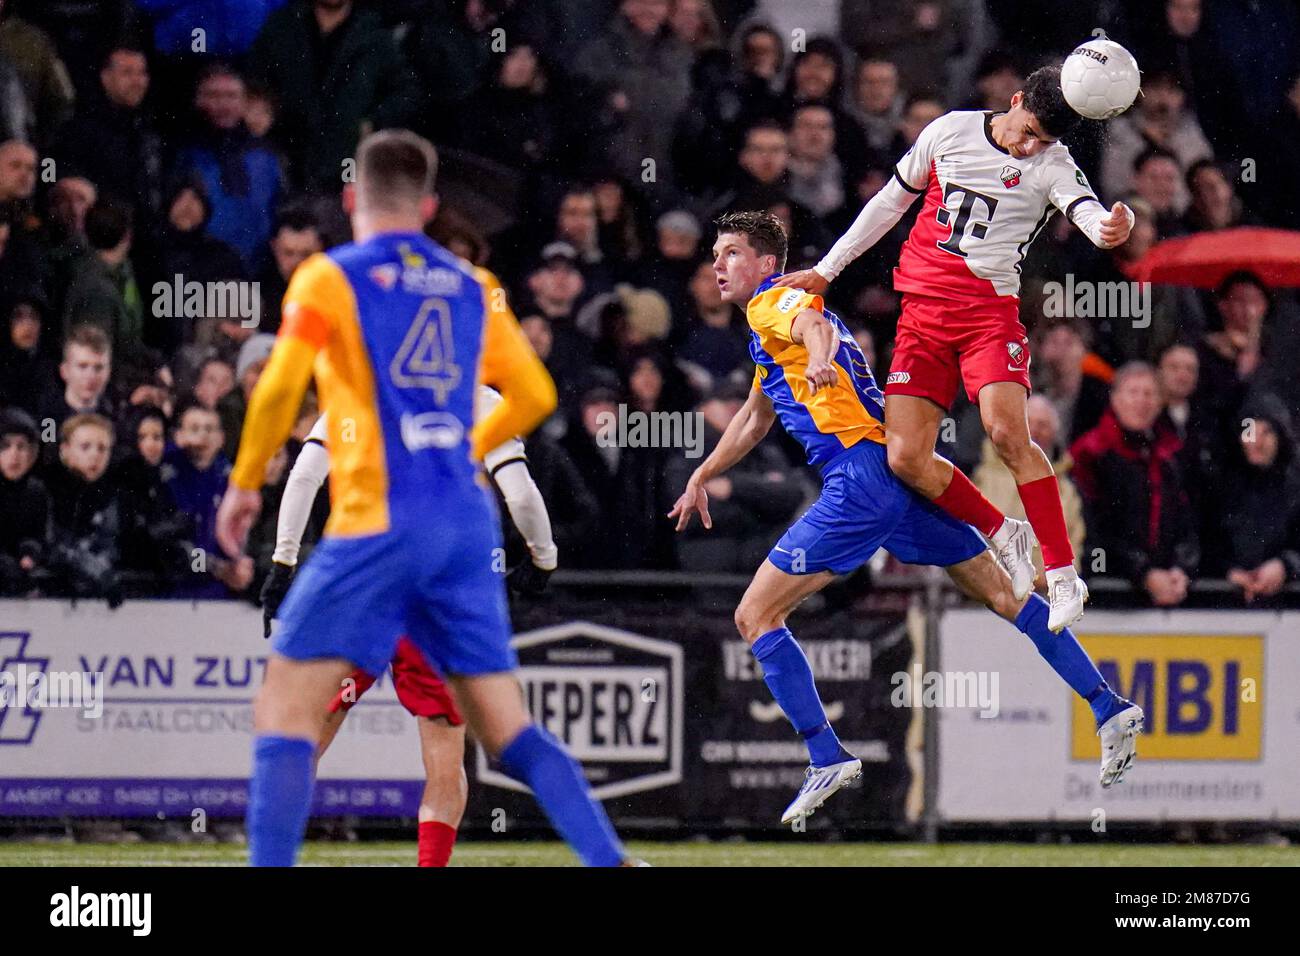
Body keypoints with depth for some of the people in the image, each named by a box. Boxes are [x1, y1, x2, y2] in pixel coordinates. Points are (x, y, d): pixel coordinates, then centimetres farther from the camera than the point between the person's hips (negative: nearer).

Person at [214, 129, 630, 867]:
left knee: (284, 711, -2)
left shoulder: (329, 279, -1)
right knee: (508, 727, 9)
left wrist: (245, 485, -1)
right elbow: (535, 395, 16)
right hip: (468, 523, 5)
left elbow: (280, 388, -13)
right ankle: (610, 861, -1)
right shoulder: (471, 287, 13)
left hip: (378, 525, -5)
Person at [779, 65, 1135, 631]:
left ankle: (1063, 575, -17)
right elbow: (892, 200, 18)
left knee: (1006, 431, -25)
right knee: (905, 458, -9)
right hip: (922, 309, 3)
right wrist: (826, 271, 20)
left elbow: (1088, 213, -22)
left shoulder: (1052, 165, -2)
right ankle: (1003, 535, 14)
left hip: (991, 308, -3)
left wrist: (1112, 227, -48)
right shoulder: (950, 131, 6)